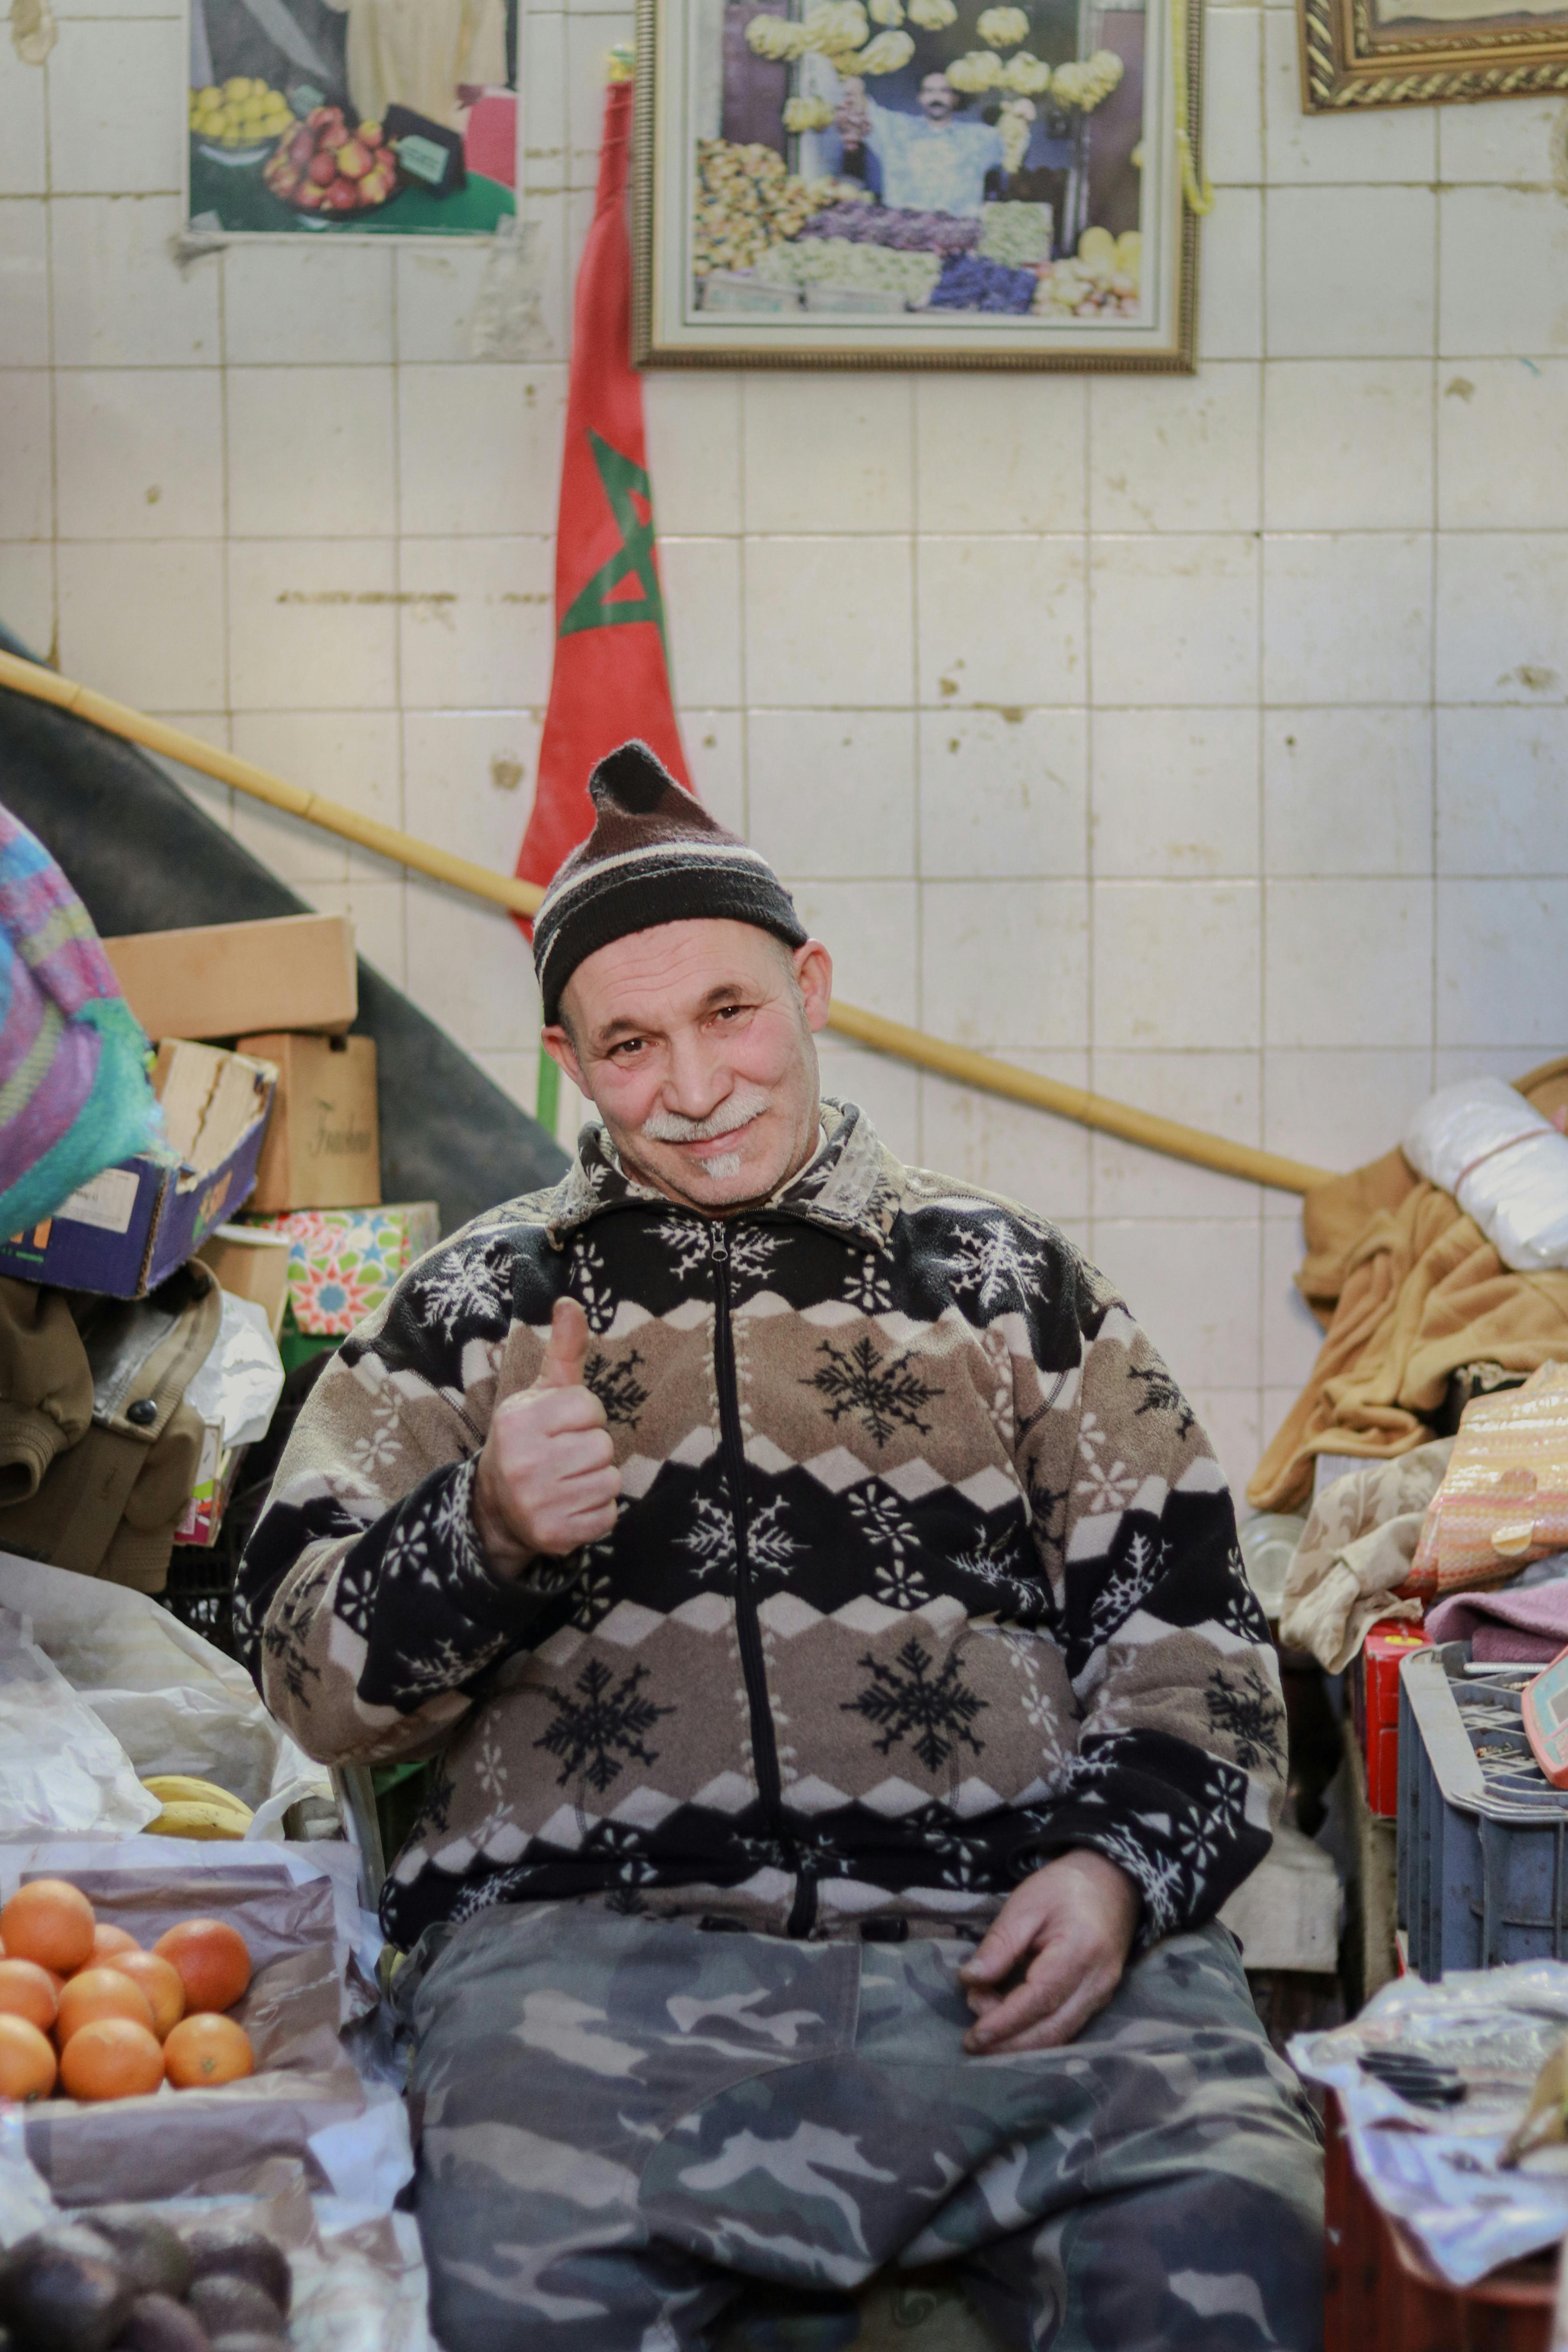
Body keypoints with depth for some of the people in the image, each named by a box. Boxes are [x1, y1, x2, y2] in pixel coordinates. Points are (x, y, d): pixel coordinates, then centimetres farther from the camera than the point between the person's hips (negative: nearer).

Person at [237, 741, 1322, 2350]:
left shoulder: (1004, 1279, 21)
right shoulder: (474, 1306, 20)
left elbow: (1189, 1628, 17)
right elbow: (306, 1671, 14)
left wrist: (1118, 1865, -2)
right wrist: (483, 1535, -7)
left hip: (1014, 1946, 1)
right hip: (597, 1941, -1)